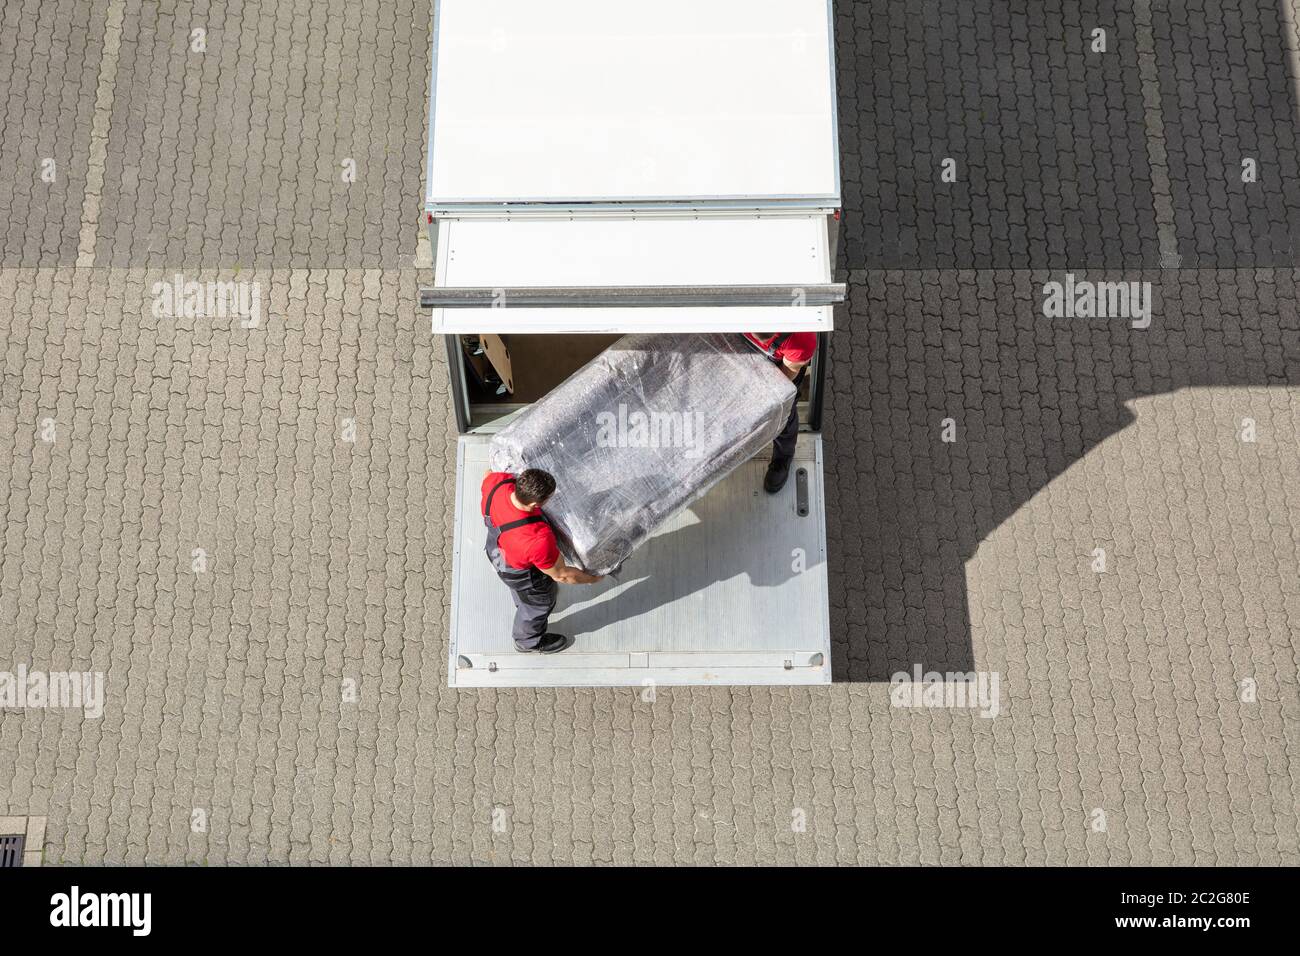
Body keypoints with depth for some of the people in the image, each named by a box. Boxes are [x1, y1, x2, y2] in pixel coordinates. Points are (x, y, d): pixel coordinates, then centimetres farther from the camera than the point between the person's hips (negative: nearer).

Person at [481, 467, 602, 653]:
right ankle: (529, 641, 58)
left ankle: (522, 605, 73)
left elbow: (488, 475, -6)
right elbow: (561, 575, -28)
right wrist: (592, 579, -10)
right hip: (523, 573, -5)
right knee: (539, 603, 28)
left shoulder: (498, 482, -35)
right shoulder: (538, 541, -48)